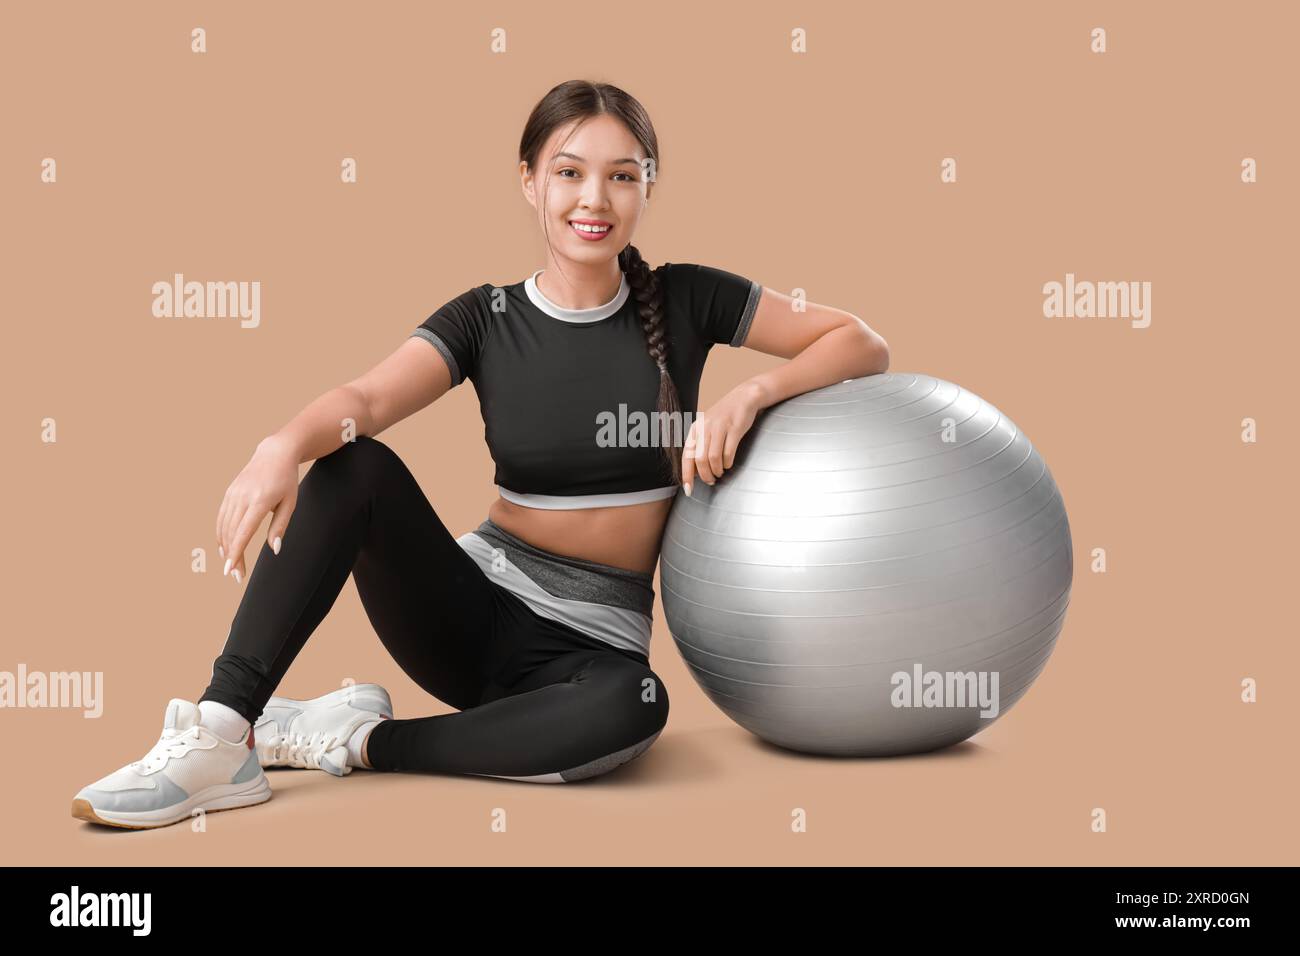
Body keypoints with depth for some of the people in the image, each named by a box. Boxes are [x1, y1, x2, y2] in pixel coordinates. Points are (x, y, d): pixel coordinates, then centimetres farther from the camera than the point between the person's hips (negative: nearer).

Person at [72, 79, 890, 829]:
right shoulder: (485, 319, -1)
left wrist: (749, 396, -16)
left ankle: (354, 739, -19)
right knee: (355, 469, -26)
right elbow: (365, 400, -19)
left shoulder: (686, 301, -1)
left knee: (633, 706, -37)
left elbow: (864, 344, 1)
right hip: (477, 607, 1)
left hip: (595, 637, 0)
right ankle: (215, 740, -26)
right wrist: (284, 445, -41)